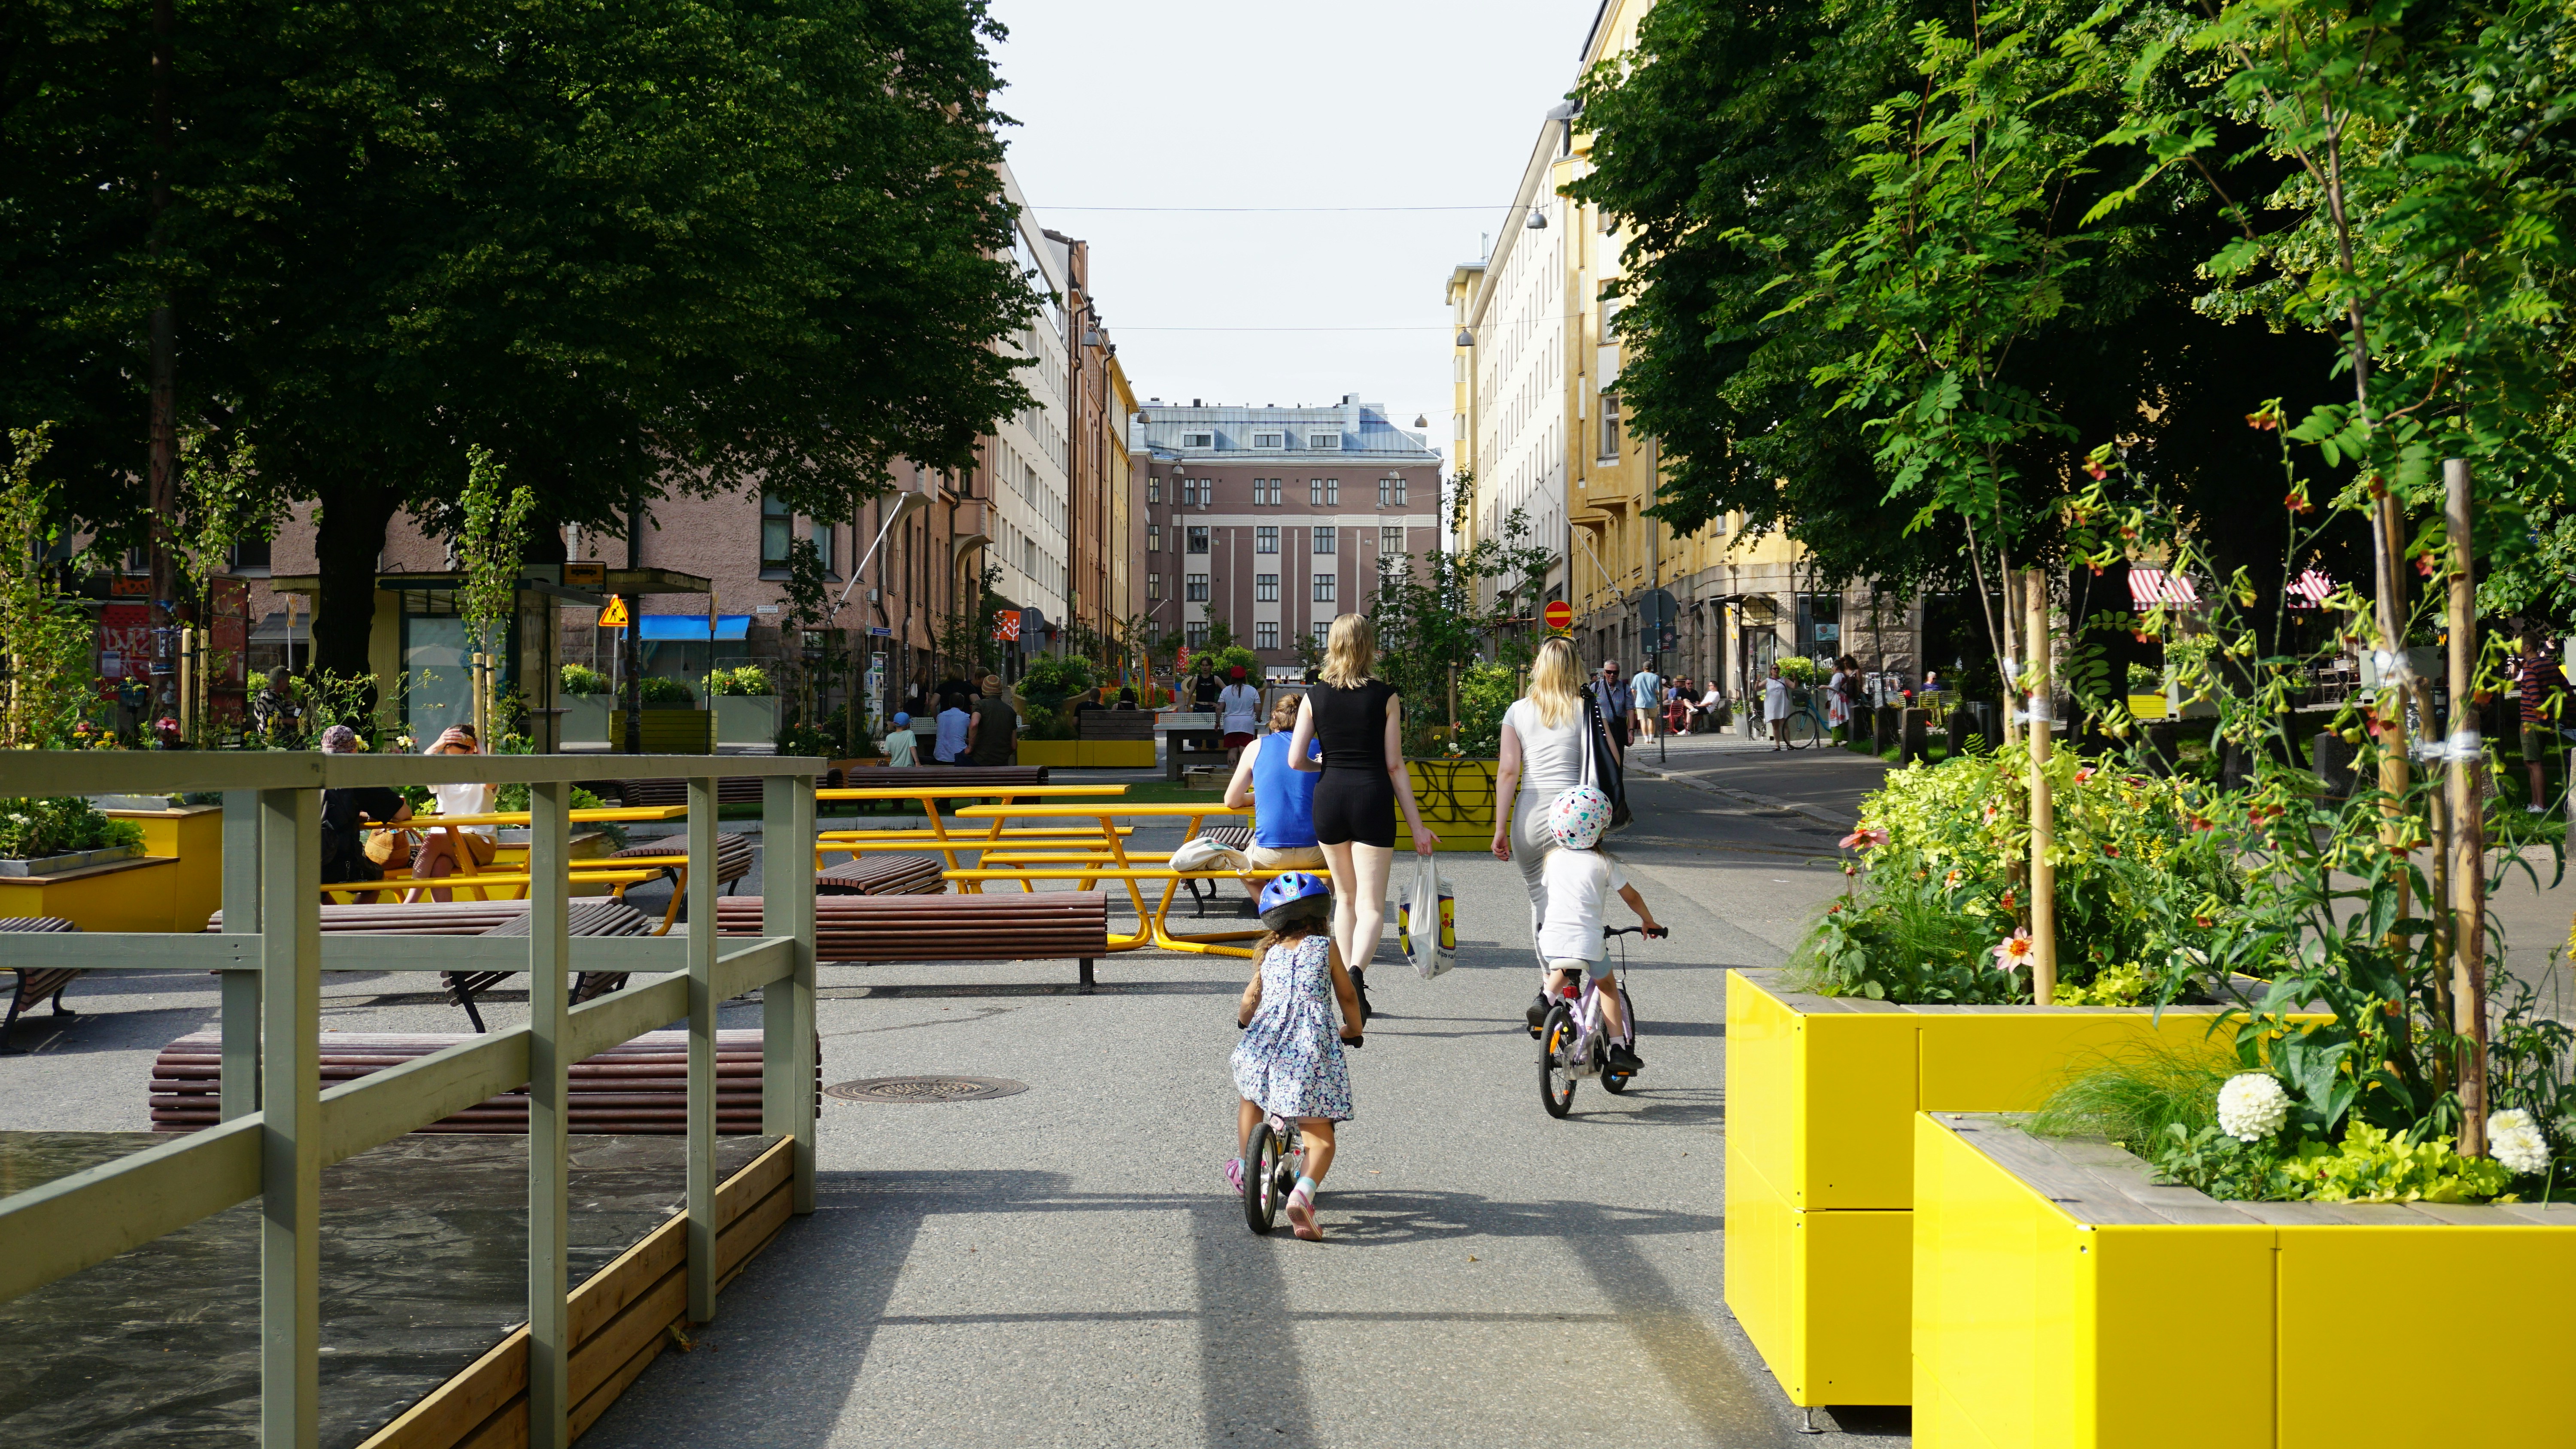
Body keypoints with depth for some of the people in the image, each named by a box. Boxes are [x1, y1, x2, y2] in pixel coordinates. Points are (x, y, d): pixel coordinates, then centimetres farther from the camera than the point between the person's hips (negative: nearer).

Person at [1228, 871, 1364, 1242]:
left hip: (1266, 1042, 3)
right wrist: (1354, 1029, 35)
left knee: (1250, 1096, 34)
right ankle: (1302, 1193, -26)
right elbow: (1347, 995, 16)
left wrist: (1244, 1017, 44)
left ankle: (1243, 1170, 39)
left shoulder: (1270, 952, 19)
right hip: (1313, 1043, -3)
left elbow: (1251, 997, 21)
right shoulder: (1326, 947, 13)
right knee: (1320, 1134, -2)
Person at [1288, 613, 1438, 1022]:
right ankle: (1356, 972, -29)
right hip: (1372, 797, -3)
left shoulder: (1315, 697, 2)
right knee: (1371, 903, -2)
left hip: (1329, 797, 3)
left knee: (1345, 896, 20)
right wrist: (1416, 825, 1)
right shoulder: (1385, 697, -3)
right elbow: (1395, 765, -4)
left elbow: (1296, 760, -2)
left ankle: (1350, 990, 22)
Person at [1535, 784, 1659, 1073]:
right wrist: (1649, 922, 29)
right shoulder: (1604, 864, 0)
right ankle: (1618, 1047, 13)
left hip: (1552, 938, 3)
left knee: (1560, 972, 36)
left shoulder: (1554, 858, 11)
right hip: (1588, 942, -3)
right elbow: (1631, 897, 11)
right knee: (1607, 986, 21)